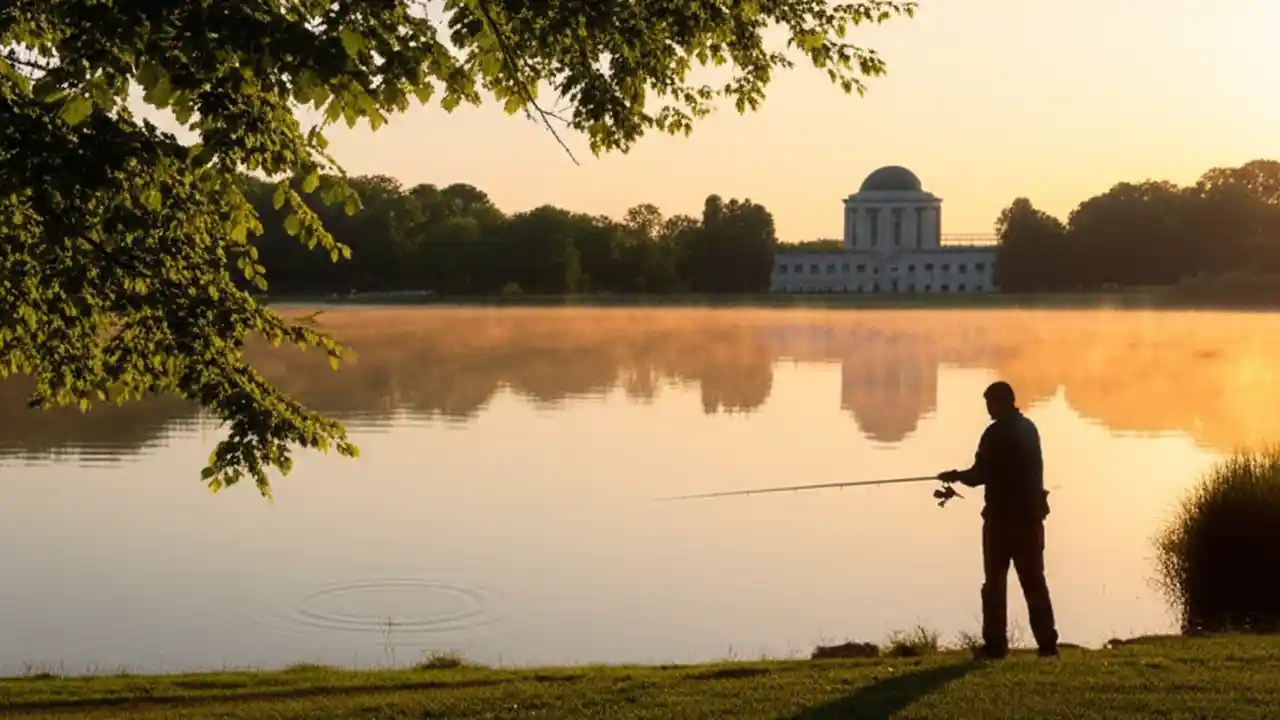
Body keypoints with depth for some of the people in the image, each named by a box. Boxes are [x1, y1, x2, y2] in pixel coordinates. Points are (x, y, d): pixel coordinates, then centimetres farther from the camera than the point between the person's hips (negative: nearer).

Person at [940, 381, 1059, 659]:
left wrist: (956, 476, 6)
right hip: (1030, 515, 6)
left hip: (1001, 516, -6)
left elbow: (980, 475, -14)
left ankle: (995, 644, -1)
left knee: (995, 582, 1)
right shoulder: (1029, 428, 11)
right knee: (1034, 581, 10)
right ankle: (1047, 642, 6)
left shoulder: (995, 434, -13)